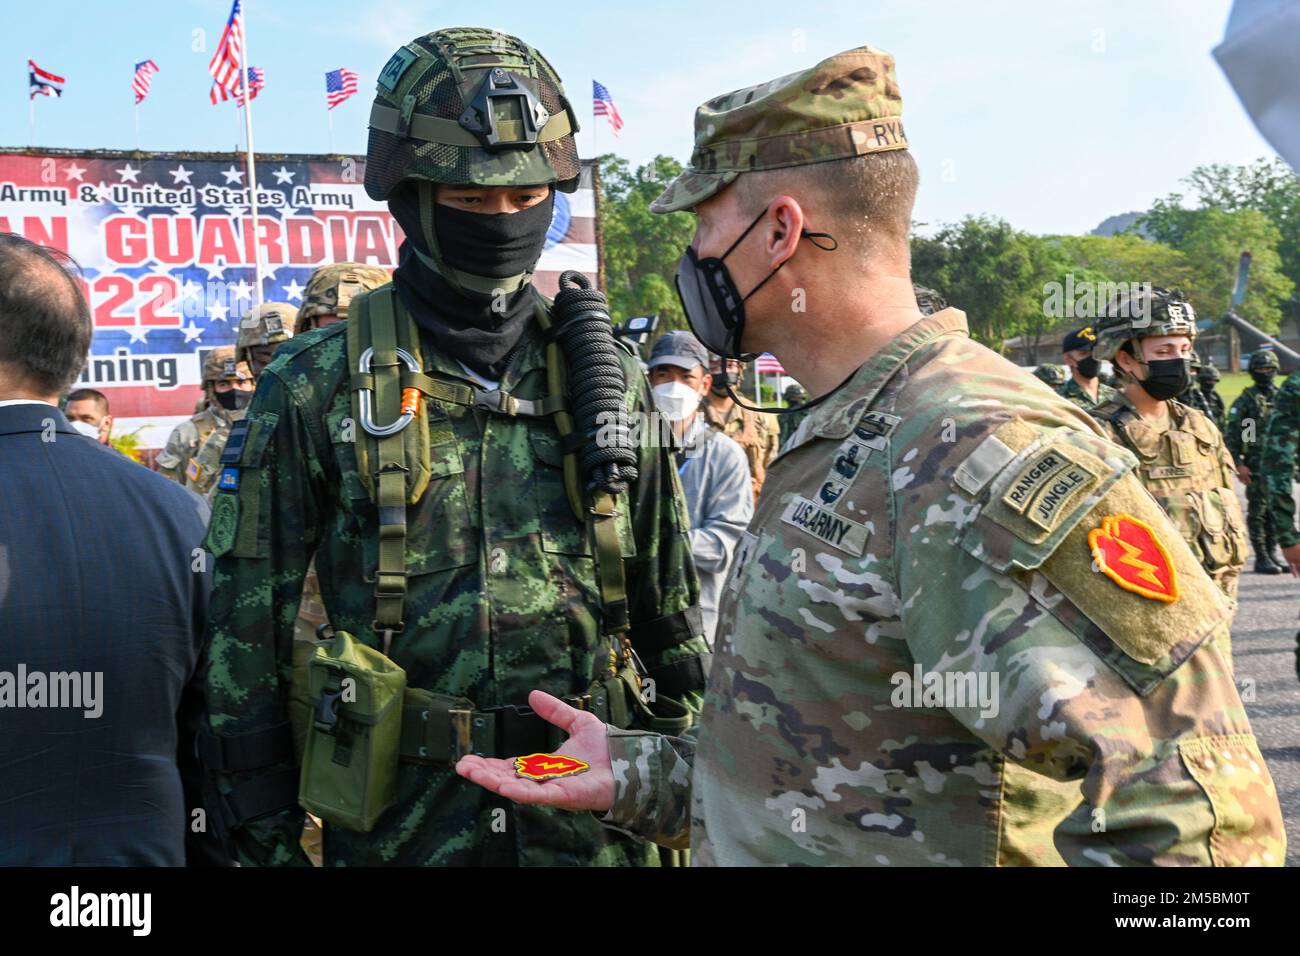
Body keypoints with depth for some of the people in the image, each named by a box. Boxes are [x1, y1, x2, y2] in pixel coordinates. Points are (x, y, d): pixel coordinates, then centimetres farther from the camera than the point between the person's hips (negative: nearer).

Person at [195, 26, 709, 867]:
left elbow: (670, 607, 9)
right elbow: (246, 632, -3)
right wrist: (264, 837, -3)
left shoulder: (606, 378, 3)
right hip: (397, 821, -2)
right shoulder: (316, 388, -5)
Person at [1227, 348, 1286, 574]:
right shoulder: (1246, 399, -2)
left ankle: (1273, 552, 18)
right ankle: (1261, 558, 1)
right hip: (1256, 465, -5)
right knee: (1258, 511, -3)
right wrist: (1238, 464, -13)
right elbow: (1231, 435, -6)